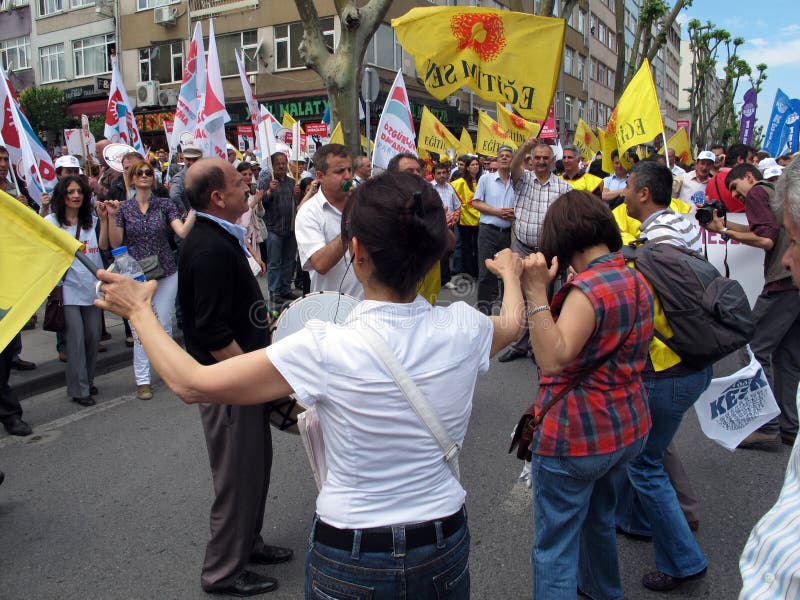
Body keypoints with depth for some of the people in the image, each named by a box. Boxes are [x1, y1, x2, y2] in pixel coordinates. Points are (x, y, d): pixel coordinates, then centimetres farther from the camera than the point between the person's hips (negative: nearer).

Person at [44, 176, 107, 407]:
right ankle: (78, 389, 1)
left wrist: (104, 219, -11)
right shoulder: (51, 221, 3)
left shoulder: (92, 221, 11)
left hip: (92, 285, 4)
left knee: (93, 336, 6)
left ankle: (88, 381, 23)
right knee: (76, 336, -7)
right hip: (68, 287, -3)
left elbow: (103, 245, -4)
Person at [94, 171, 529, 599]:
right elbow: (512, 323, 12)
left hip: (353, 565, -4)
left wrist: (138, 310, 0)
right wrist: (510, 274, 34)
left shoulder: (325, 349, -26)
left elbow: (190, 383, -16)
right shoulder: (464, 328, -15)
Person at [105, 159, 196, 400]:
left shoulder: (164, 204, 1)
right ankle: (142, 380, 10)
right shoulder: (123, 208, 2)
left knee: (164, 323, 7)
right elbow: (115, 244, -2)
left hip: (166, 272, 0)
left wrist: (194, 208, -23)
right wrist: (112, 216, -14)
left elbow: (182, 231, -12)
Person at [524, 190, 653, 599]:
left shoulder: (587, 289, -23)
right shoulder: (636, 280, 4)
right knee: (598, 515, 31)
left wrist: (536, 293, -33)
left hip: (576, 438, -9)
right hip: (627, 429, 10)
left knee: (555, 546, 3)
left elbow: (553, 358, -33)